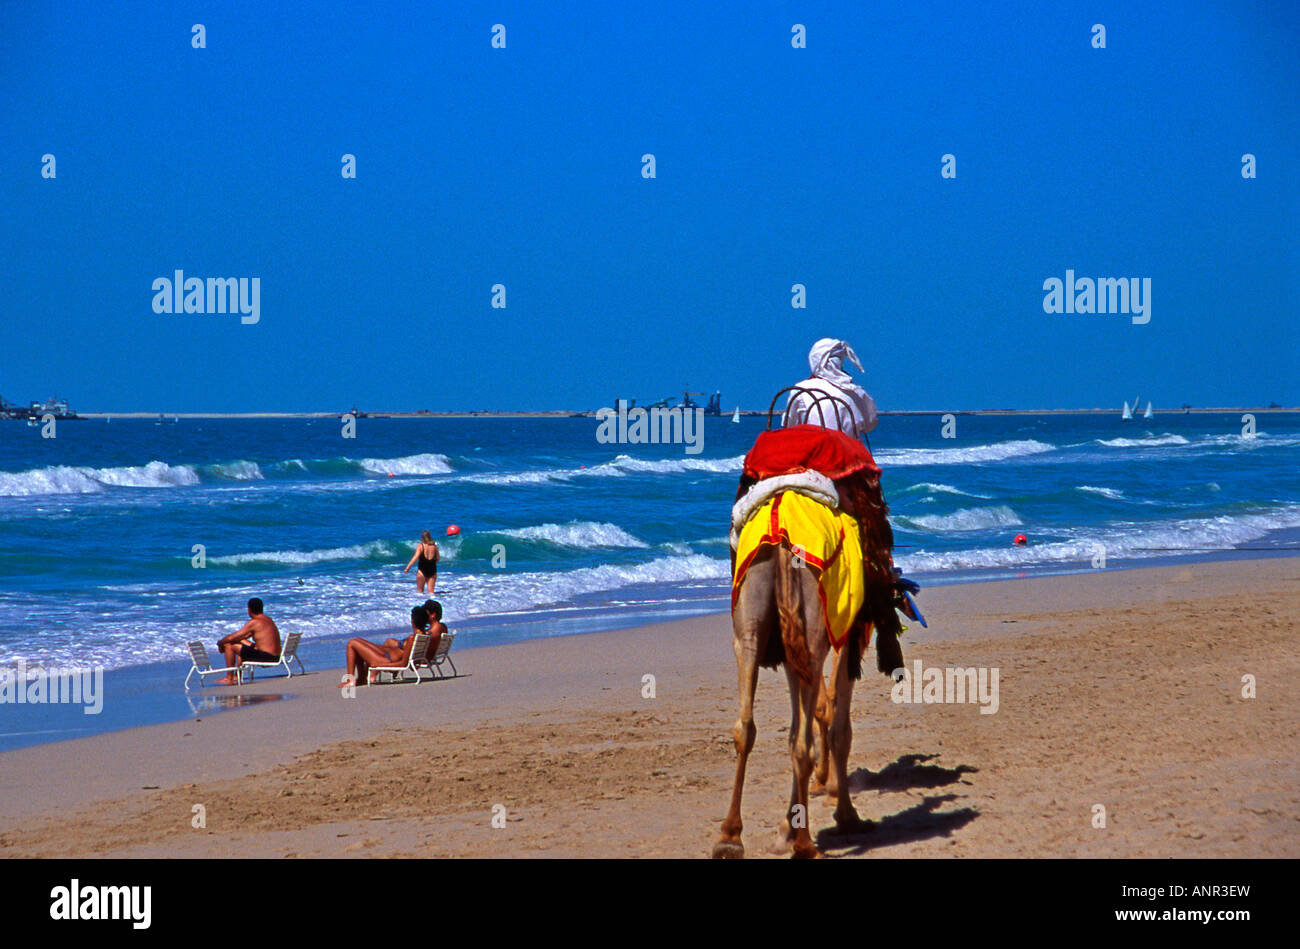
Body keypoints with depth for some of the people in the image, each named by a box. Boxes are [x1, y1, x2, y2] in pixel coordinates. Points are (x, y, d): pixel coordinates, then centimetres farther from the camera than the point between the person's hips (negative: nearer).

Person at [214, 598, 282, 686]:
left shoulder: (253, 622, -13)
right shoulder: (268, 619, 15)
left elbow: (232, 638, -9)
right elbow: (246, 635, 24)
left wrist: (220, 642, 11)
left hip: (265, 657, -9)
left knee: (229, 645, -2)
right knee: (242, 642, 30)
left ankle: (229, 678, 6)